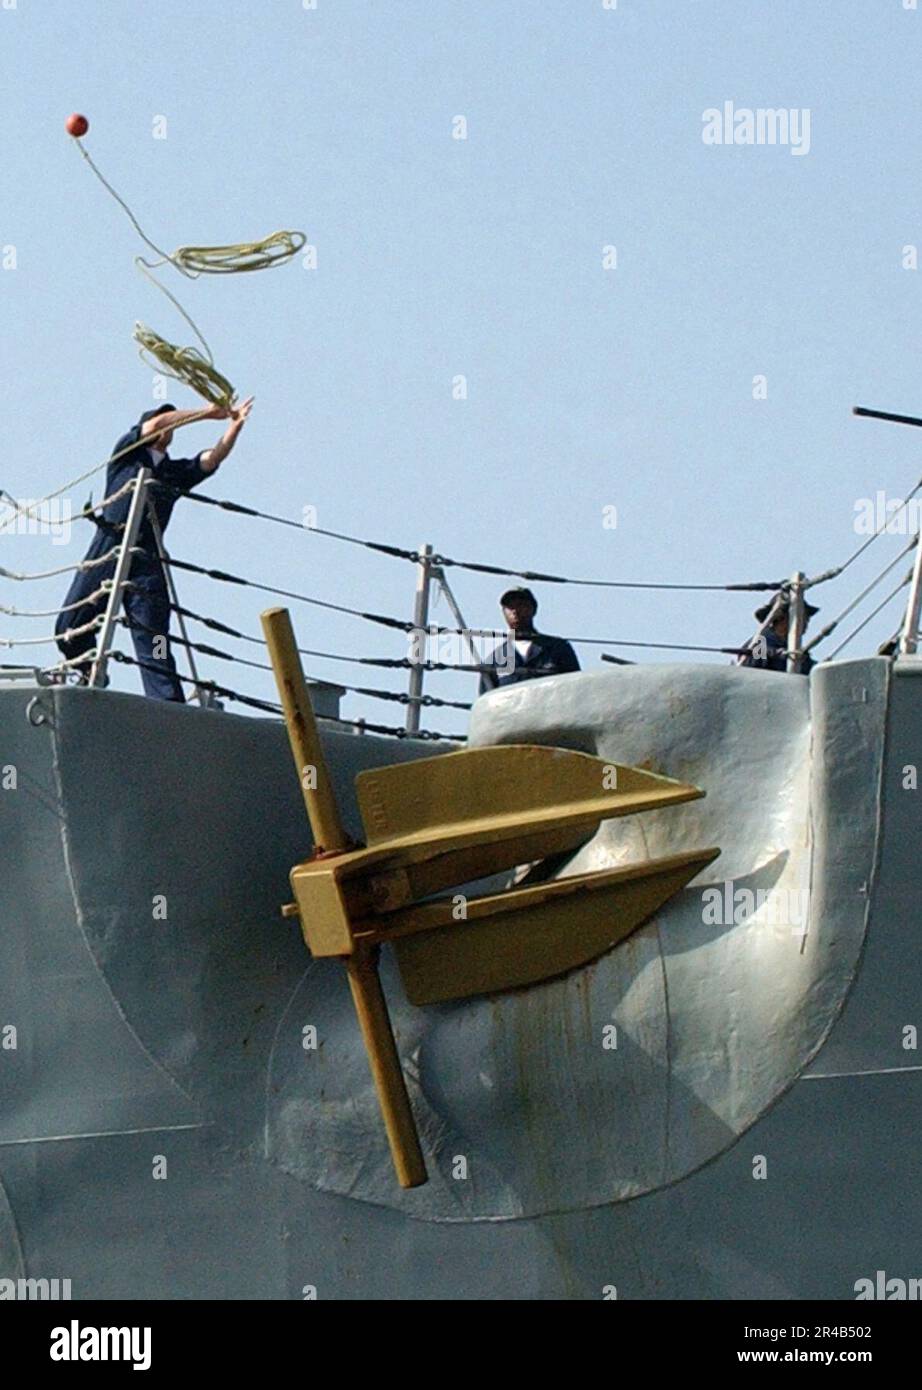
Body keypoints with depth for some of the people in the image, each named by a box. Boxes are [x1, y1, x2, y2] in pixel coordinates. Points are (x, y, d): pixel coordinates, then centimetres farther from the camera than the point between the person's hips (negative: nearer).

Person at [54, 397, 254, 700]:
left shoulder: (176, 471, 21)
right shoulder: (127, 454, 14)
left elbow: (213, 458, 7)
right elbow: (156, 423, 2)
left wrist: (235, 425, -8)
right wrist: (207, 413, 2)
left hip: (146, 563, 1)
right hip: (107, 552, -1)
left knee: (154, 645, -8)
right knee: (69, 628, -5)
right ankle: (91, 675, 20)